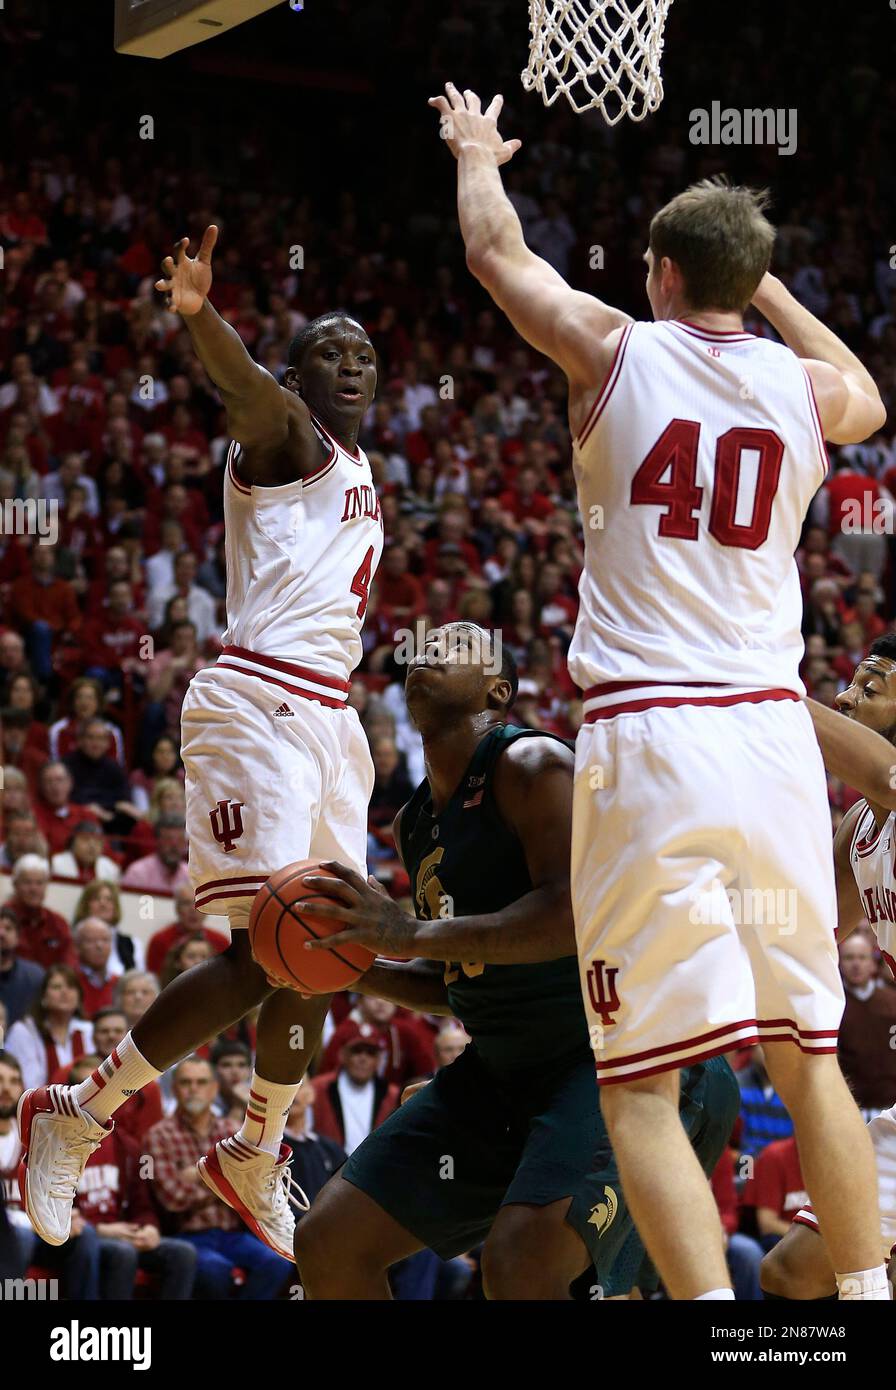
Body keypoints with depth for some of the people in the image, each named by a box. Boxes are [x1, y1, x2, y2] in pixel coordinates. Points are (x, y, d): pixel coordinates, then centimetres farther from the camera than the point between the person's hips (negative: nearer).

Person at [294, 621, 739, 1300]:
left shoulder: (531, 763, -12)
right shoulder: (414, 823, 15)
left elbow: (577, 912, -26)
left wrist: (412, 933, -28)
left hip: (619, 1058, -9)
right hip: (503, 1069, 9)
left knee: (521, 1264, -32)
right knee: (329, 1242, 4)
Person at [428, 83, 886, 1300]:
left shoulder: (617, 352, 0)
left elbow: (498, 251, 18)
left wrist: (478, 153, 38)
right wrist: (765, 283, 43)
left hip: (648, 742, -4)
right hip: (773, 734, 4)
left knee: (642, 1090, -3)